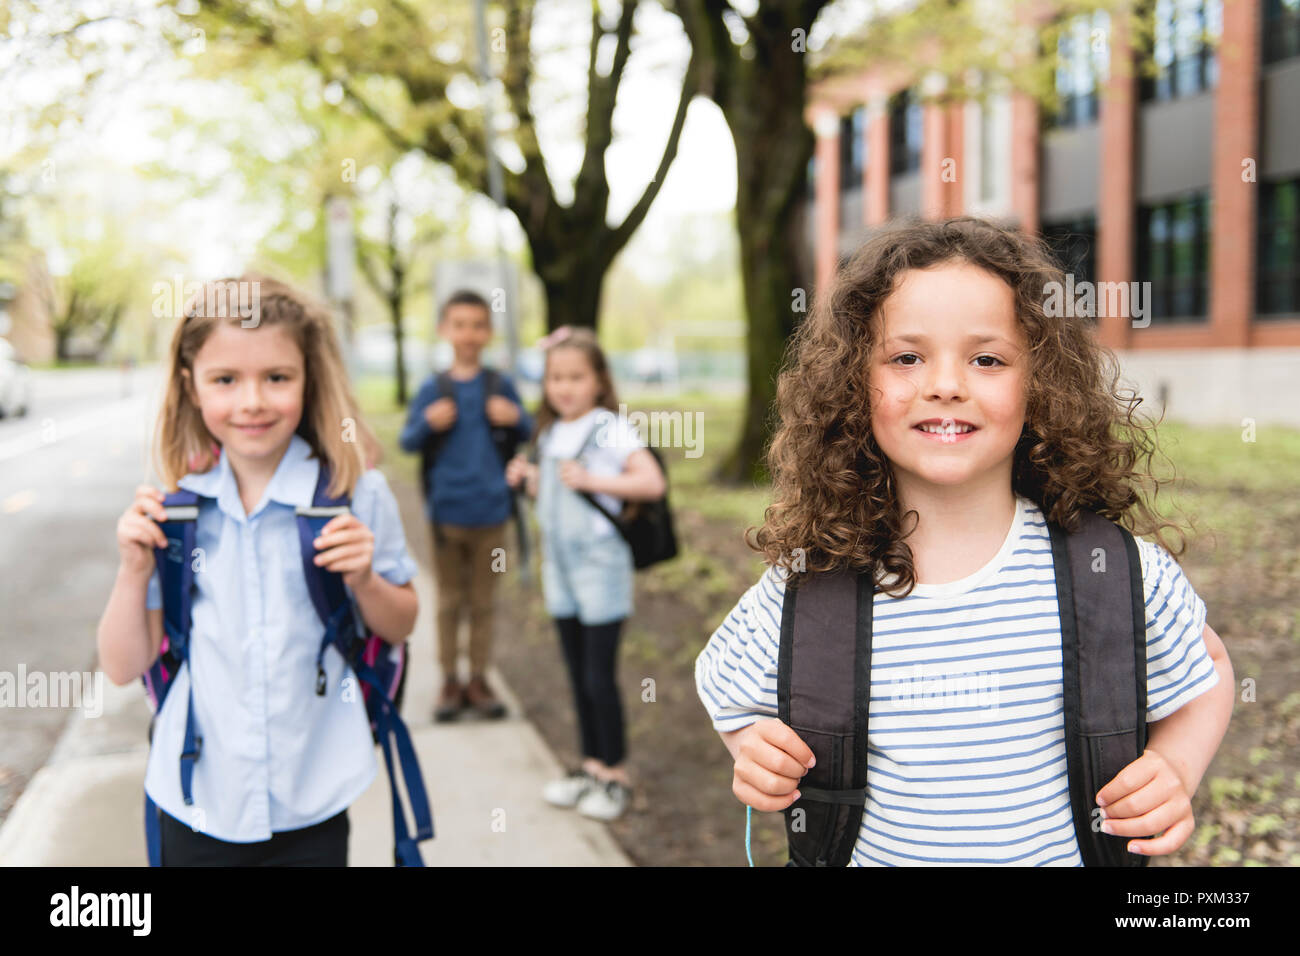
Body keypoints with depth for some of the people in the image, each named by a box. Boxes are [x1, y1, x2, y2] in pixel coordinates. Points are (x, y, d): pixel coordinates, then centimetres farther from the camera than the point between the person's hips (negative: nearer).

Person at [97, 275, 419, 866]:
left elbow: (399, 628, 4)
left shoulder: (354, 493, -9)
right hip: (196, 801, 2)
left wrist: (363, 581, -15)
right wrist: (134, 570, -14)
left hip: (311, 801, -1)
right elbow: (123, 668, 1)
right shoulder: (171, 506, -5)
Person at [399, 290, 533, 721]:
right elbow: (407, 441, 1)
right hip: (446, 513, 0)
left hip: (490, 513, 0)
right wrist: (428, 423, -18)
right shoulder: (433, 389, -1)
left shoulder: (500, 384, 0)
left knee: (482, 602, 10)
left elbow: (530, 433, 8)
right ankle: (449, 681, 21)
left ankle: (478, 680, 22)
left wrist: (516, 418, -13)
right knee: (449, 601, 10)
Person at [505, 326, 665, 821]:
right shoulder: (551, 435, 10)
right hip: (560, 564, 7)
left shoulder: (610, 430, -12)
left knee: (600, 676, -3)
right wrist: (529, 478, 5)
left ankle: (616, 774, 10)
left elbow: (652, 483, -22)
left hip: (600, 563, -7)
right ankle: (592, 765, 27)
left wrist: (591, 479, -23)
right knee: (578, 673, 14)